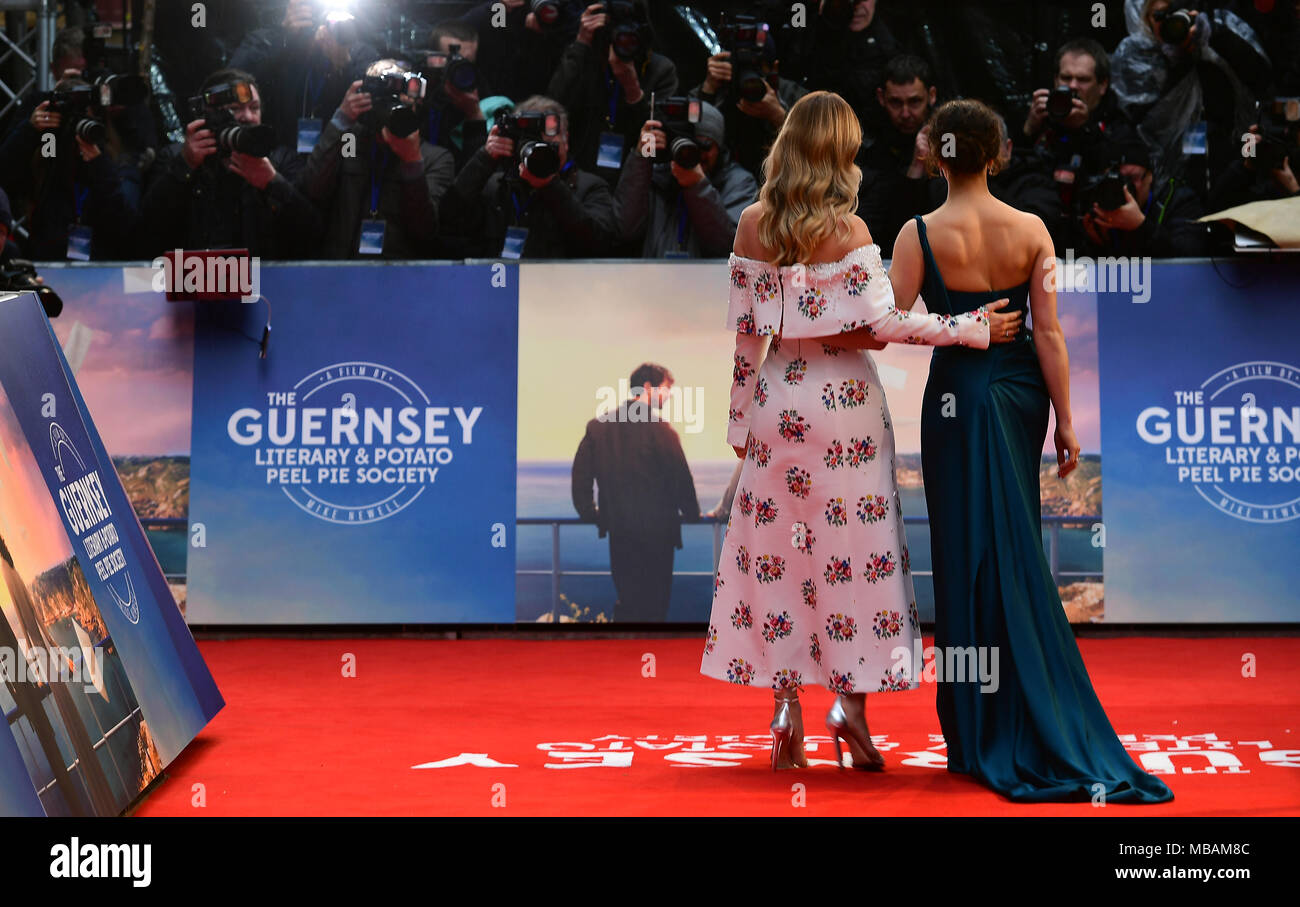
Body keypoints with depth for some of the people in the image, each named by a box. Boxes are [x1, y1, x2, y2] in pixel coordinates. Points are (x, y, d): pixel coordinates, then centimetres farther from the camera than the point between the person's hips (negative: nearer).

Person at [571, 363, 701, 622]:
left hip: (617, 528, 5)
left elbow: (580, 474, 7)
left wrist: (591, 513, 16)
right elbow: (680, 477, -8)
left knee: (627, 599, 13)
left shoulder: (598, 425, 6)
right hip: (656, 528, -5)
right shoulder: (659, 428, -10)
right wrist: (691, 513, 7)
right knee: (654, 603, 3)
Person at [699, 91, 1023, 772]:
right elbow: (880, 320, -16)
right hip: (844, 398, -3)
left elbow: (745, 328, 4)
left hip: (778, 398, 4)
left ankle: (785, 706, 9)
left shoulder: (752, 225, 1)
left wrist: (740, 414, 12)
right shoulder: (847, 230, -10)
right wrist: (972, 328, -10)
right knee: (852, 542, 5)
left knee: (775, 548, 8)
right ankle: (851, 696, 4)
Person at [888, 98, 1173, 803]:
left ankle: (987, 734, 11)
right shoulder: (1031, 230, -3)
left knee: (970, 553, 5)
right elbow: (1049, 333, -3)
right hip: (1021, 390, 3)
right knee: (1017, 550, 14)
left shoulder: (919, 234, -11)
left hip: (957, 395, -3)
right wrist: (1066, 420, 2)